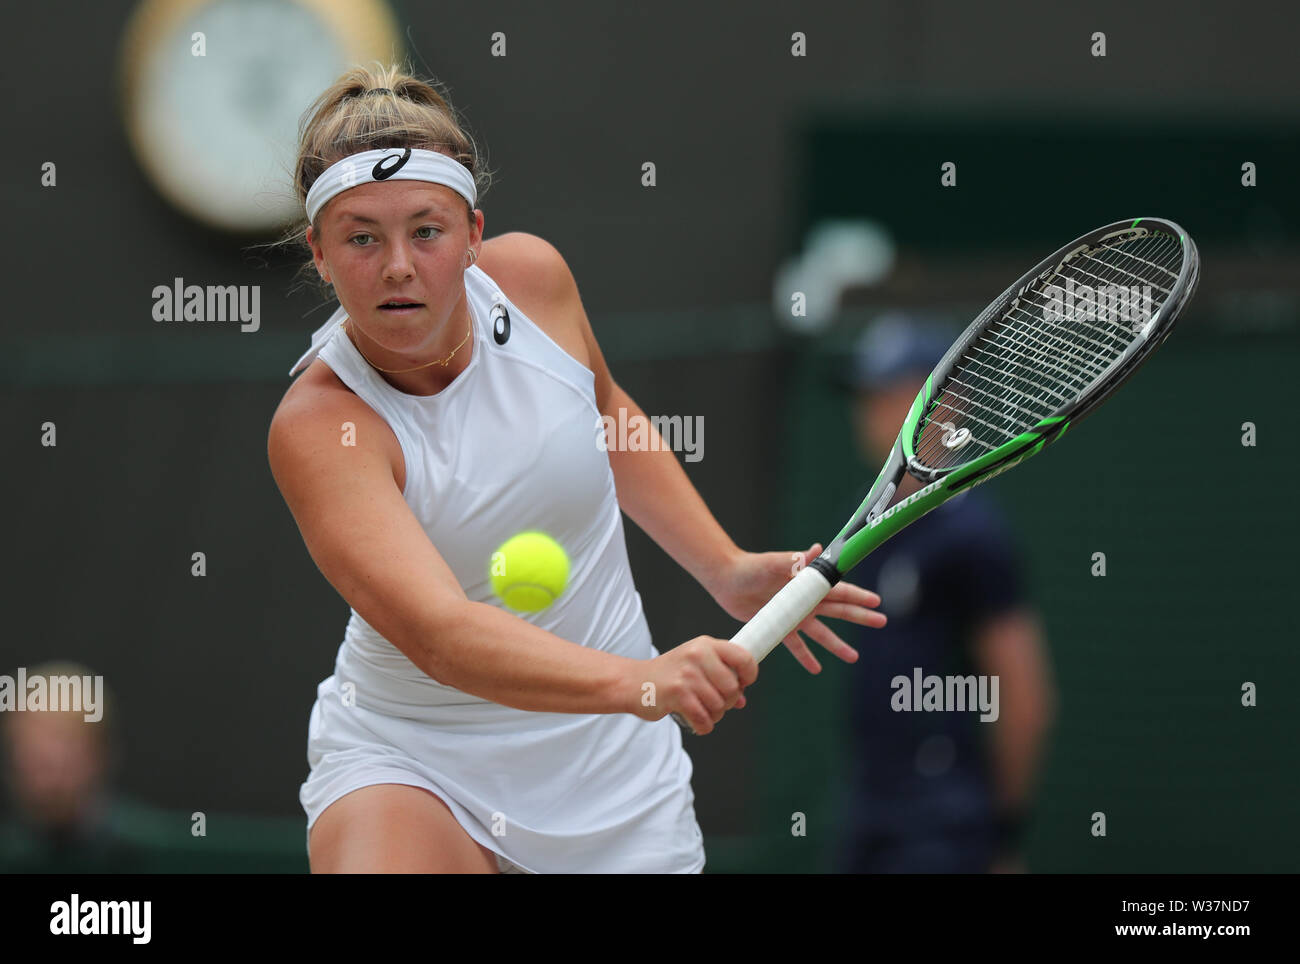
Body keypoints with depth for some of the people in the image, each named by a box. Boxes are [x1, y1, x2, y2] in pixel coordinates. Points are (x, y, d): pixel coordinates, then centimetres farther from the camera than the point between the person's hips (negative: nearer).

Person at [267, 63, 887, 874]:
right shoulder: (317, 425, -22)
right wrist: (639, 682, -51)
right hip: (410, 770, -5)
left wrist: (727, 571, 6)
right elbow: (441, 633, -36)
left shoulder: (531, 276, -7)